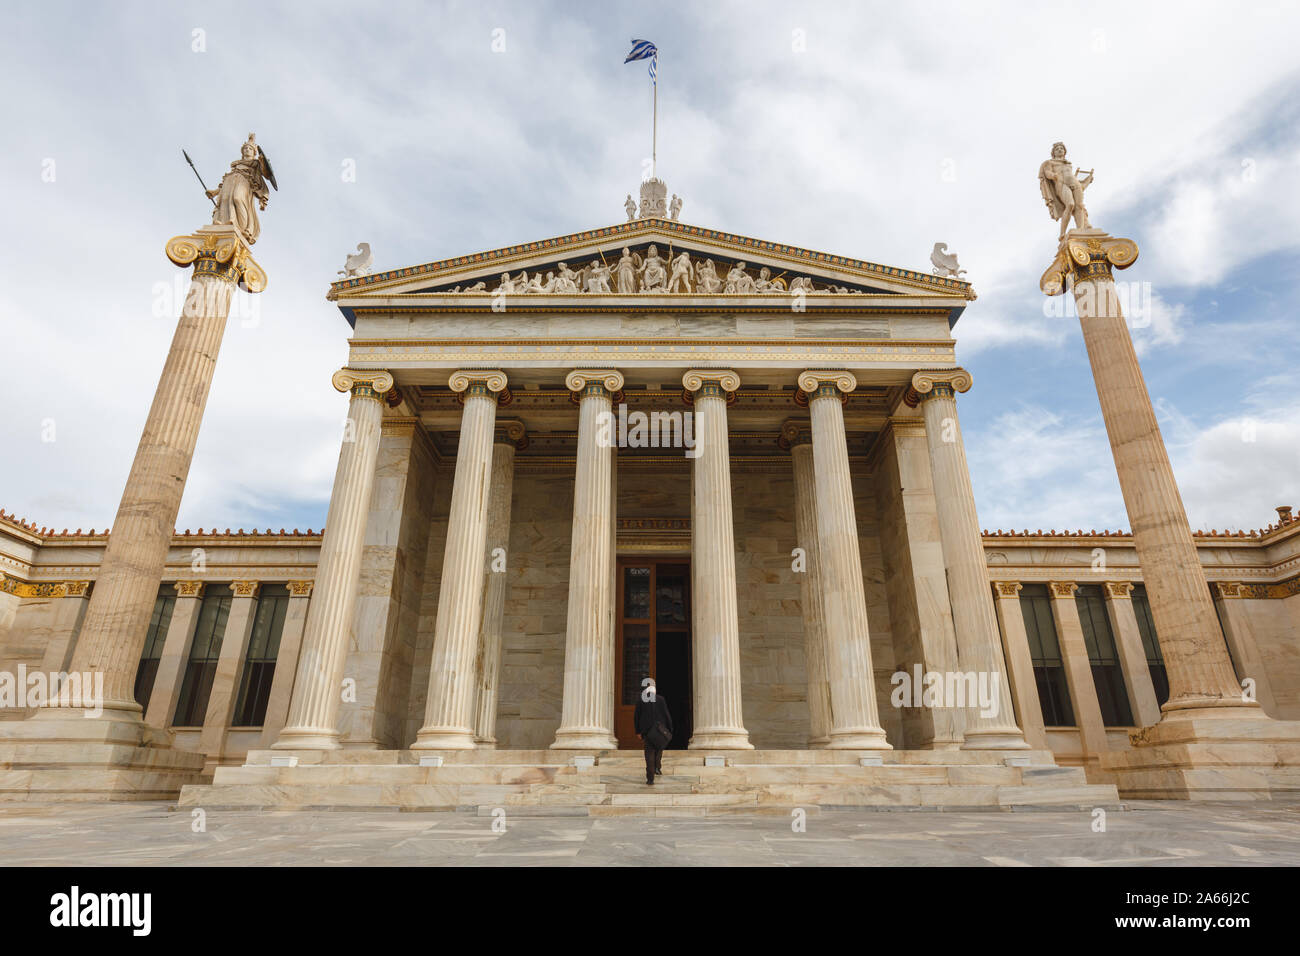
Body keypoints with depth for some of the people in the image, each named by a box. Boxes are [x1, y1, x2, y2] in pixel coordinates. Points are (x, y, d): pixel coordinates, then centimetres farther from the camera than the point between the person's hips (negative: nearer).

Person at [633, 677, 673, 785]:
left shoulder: (640, 701, -2)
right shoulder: (660, 699, -6)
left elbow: (636, 717, 2)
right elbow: (666, 715, -5)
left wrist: (638, 731, 13)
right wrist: (670, 729, 3)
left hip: (647, 731, 0)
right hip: (660, 730, 0)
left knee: (650, 753, 3)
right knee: (659, 748, 27)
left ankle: (650, 778, -3)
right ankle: (657, 767, 15)